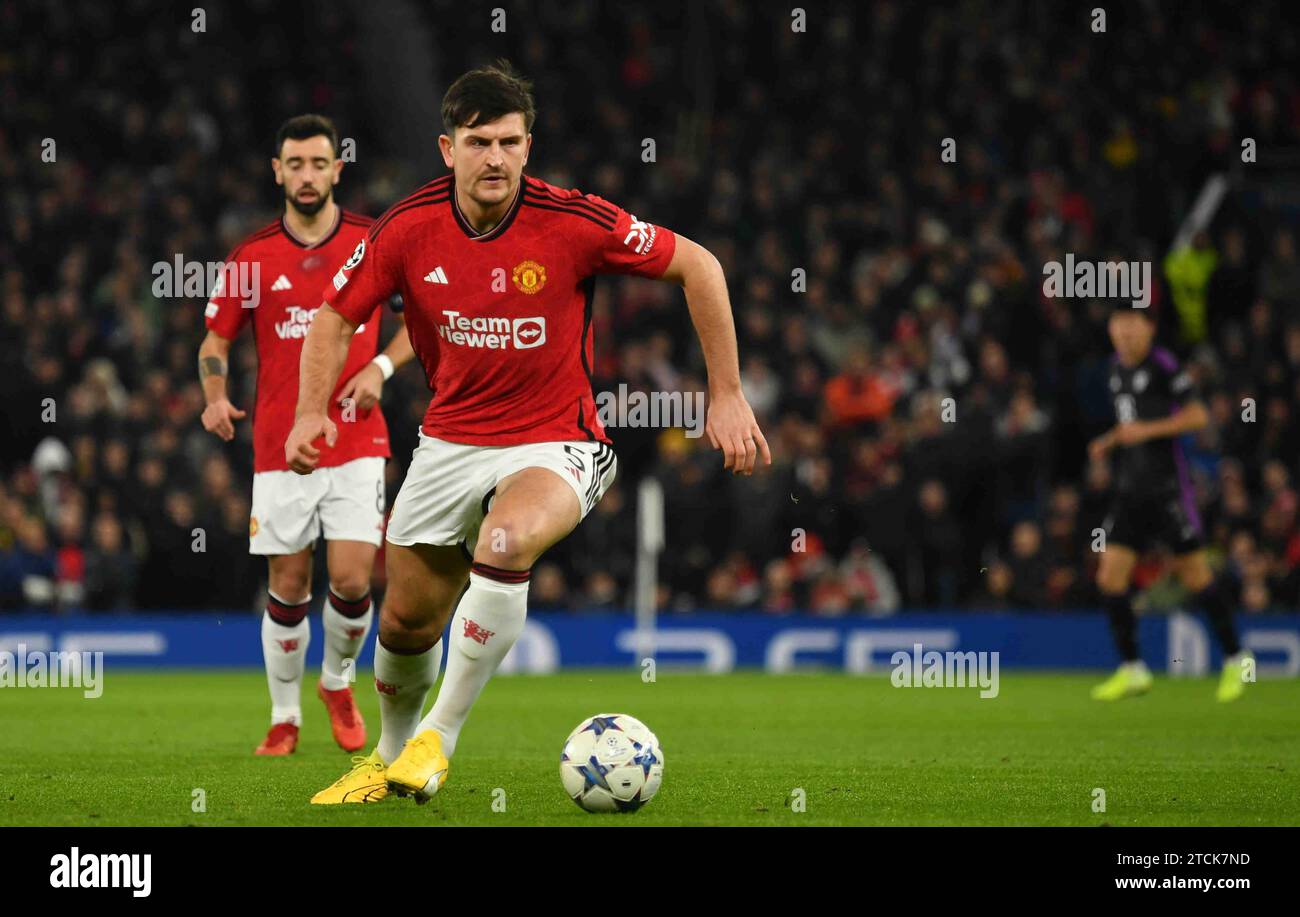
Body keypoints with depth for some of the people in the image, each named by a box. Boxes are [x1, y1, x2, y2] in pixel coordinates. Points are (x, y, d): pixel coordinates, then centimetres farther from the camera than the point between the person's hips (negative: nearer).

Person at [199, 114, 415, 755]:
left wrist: (381, 367, -6)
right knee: (287, 589, 3)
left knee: (351, 580, -10)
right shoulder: (251, 258, 2)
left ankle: (338, 683, 19)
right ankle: (284, 717, 18)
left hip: (357, 443, -1)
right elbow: (215, 341, 9)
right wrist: (215, 396, -11)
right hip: (280, 449, 1)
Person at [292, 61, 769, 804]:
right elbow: (337, 317, 5)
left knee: (505, 539, -35)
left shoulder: (573, 224, -18)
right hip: (450, 443, 4)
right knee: (407, 621, 9)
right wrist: (312, 413, -12)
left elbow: (697, 267, -8)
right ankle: (391, 757, 40)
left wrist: (728, 397, -8)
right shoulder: (408, 230, -10)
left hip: (554, 444, -4)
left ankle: (440, 735, -20)